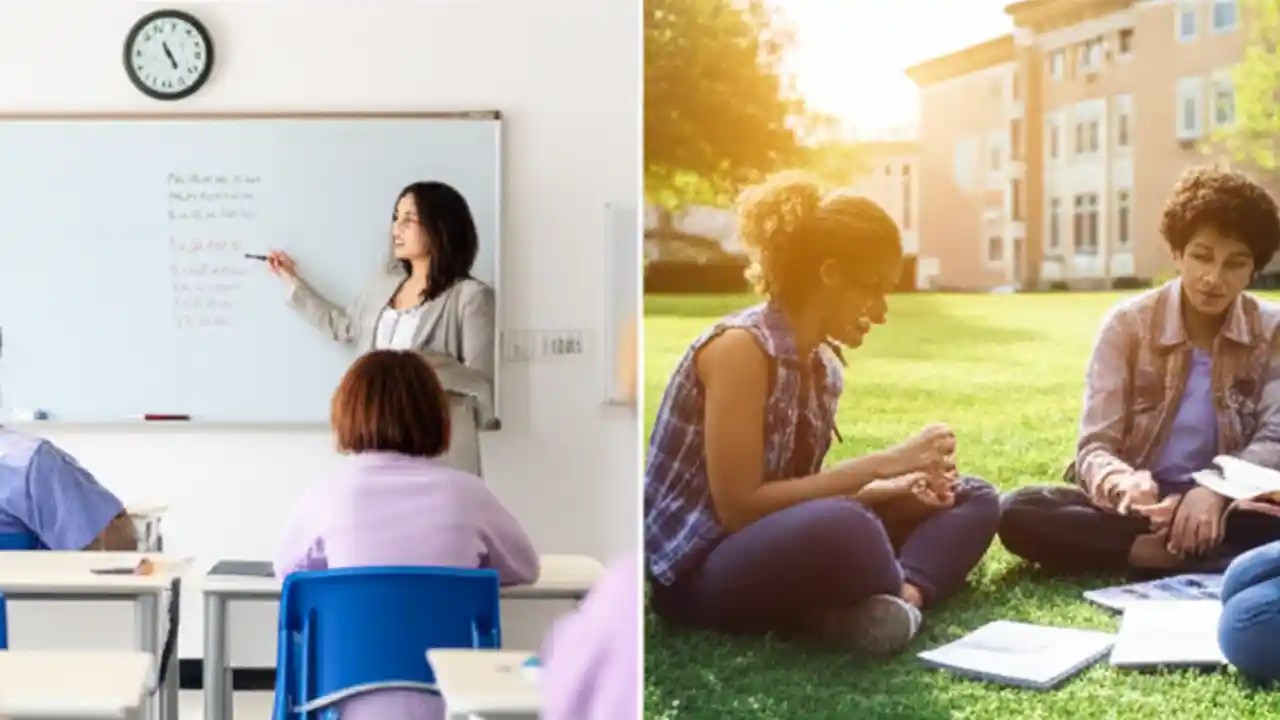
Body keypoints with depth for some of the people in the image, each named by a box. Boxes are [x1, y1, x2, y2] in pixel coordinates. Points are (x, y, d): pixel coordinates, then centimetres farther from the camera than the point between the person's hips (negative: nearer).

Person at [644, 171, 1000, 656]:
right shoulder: (740, 347, -18)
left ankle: (904, 595, -21)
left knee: (972, 498, 6)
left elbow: (800, 491, 11)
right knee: (840, 529, -42)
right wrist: (880, 465, -21)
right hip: (701, 572, -10)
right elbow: (738, 506, -22)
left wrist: (890, 488, -5)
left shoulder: (825, 367, 8)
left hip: (784, 546, 10)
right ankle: (891, 600, -12)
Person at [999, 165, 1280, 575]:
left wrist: (1215, 491, -32)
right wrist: (1126, 484, -36)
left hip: (1224, 506, -1)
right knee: (1018, 513, -30)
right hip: (1136, 504, 1)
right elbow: (1094, 447, -11)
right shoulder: (1128, 324, -4)